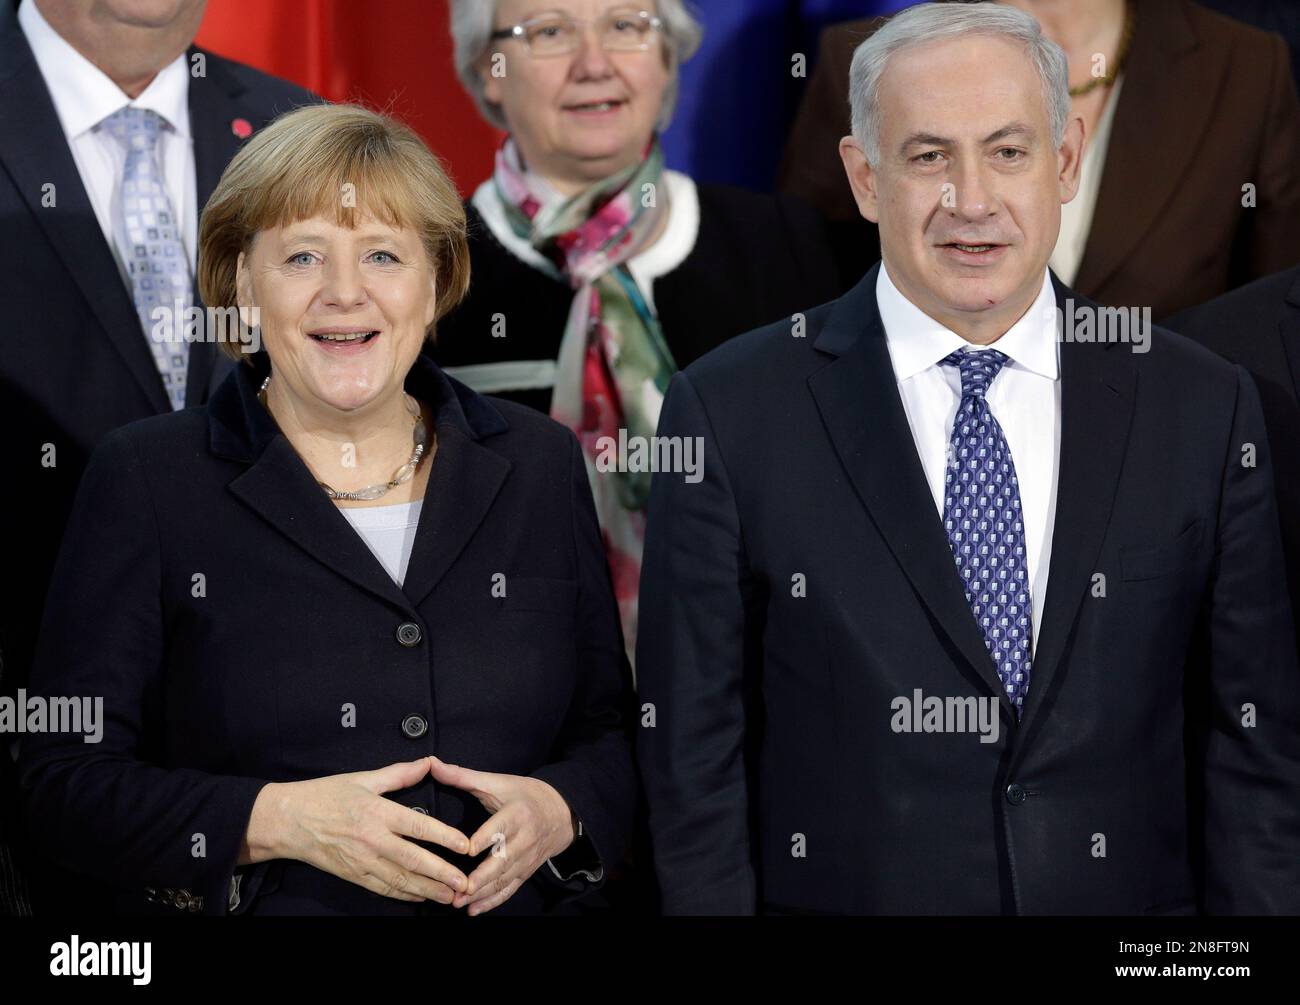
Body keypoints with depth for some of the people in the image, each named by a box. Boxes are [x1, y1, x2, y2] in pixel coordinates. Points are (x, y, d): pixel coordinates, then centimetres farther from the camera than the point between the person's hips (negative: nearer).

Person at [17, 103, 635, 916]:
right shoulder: (148, 478, -3)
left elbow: (615, 734, 9)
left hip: (517, 901, 2)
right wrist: (276, 820, -18)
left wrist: (557, 810, -11)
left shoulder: (538, 466, 5)